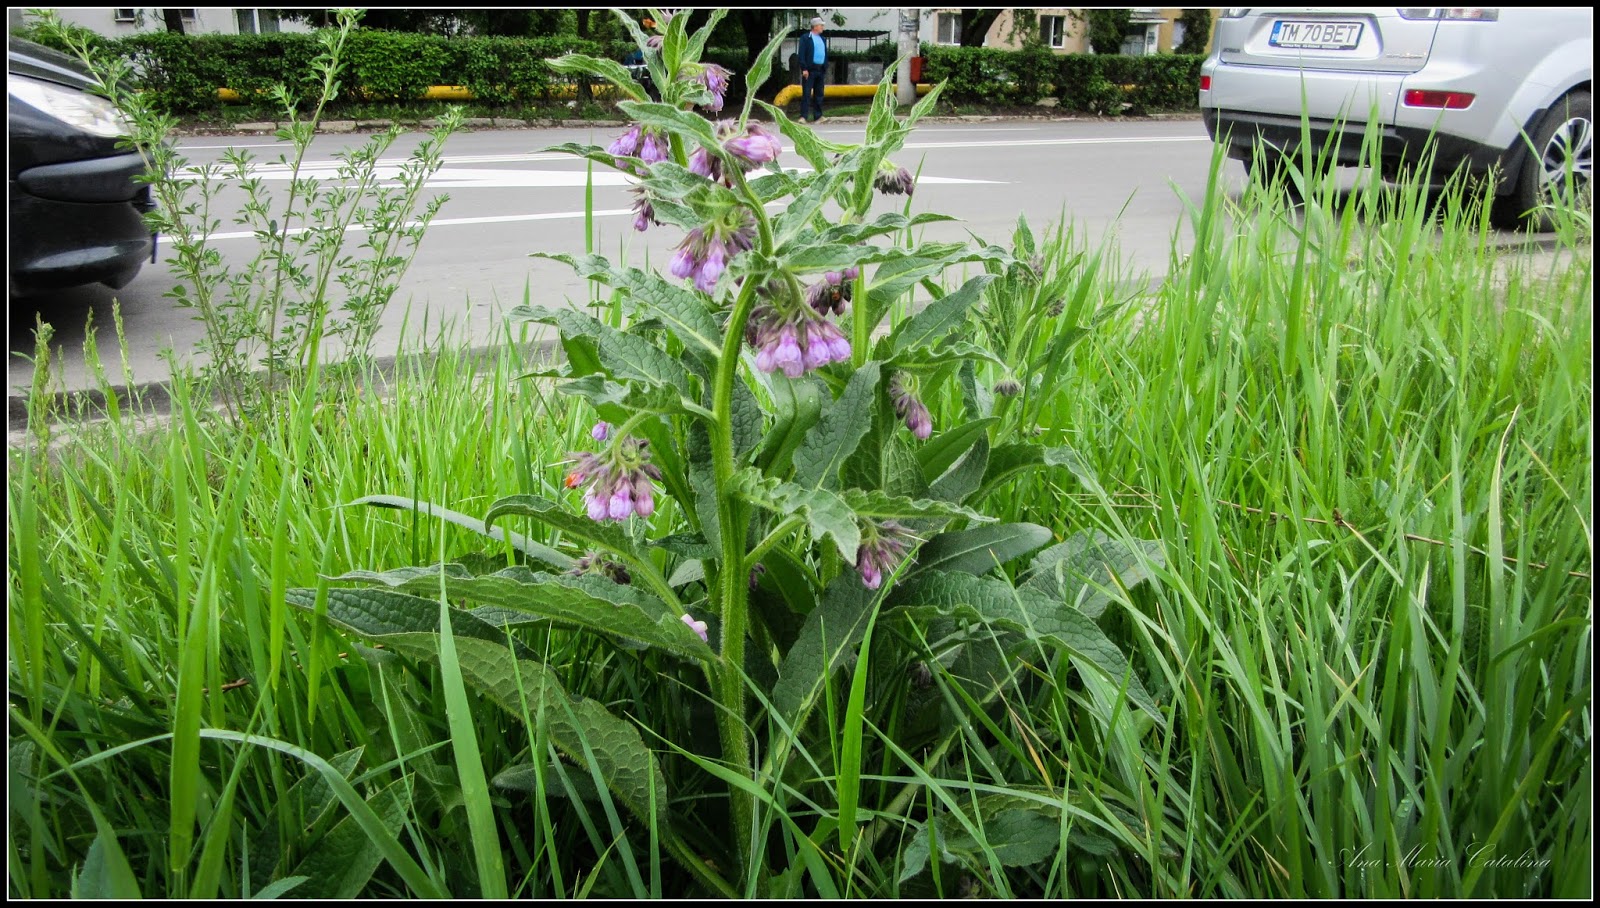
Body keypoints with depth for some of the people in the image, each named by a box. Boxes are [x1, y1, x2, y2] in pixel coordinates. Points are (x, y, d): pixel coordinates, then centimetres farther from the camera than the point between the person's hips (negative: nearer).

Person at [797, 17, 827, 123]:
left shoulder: (823, 39, 16)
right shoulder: (805, 38, -3)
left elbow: (825, 54, 20)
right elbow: (802, 54, -9)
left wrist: (826, 68, 11)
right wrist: (804, 69, -17)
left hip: (820, 70, 7)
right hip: (809, 70, -6)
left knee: (819, 94, 9)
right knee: (806, 93, -8)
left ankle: (818, 116, 15)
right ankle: (803, 116, -9)